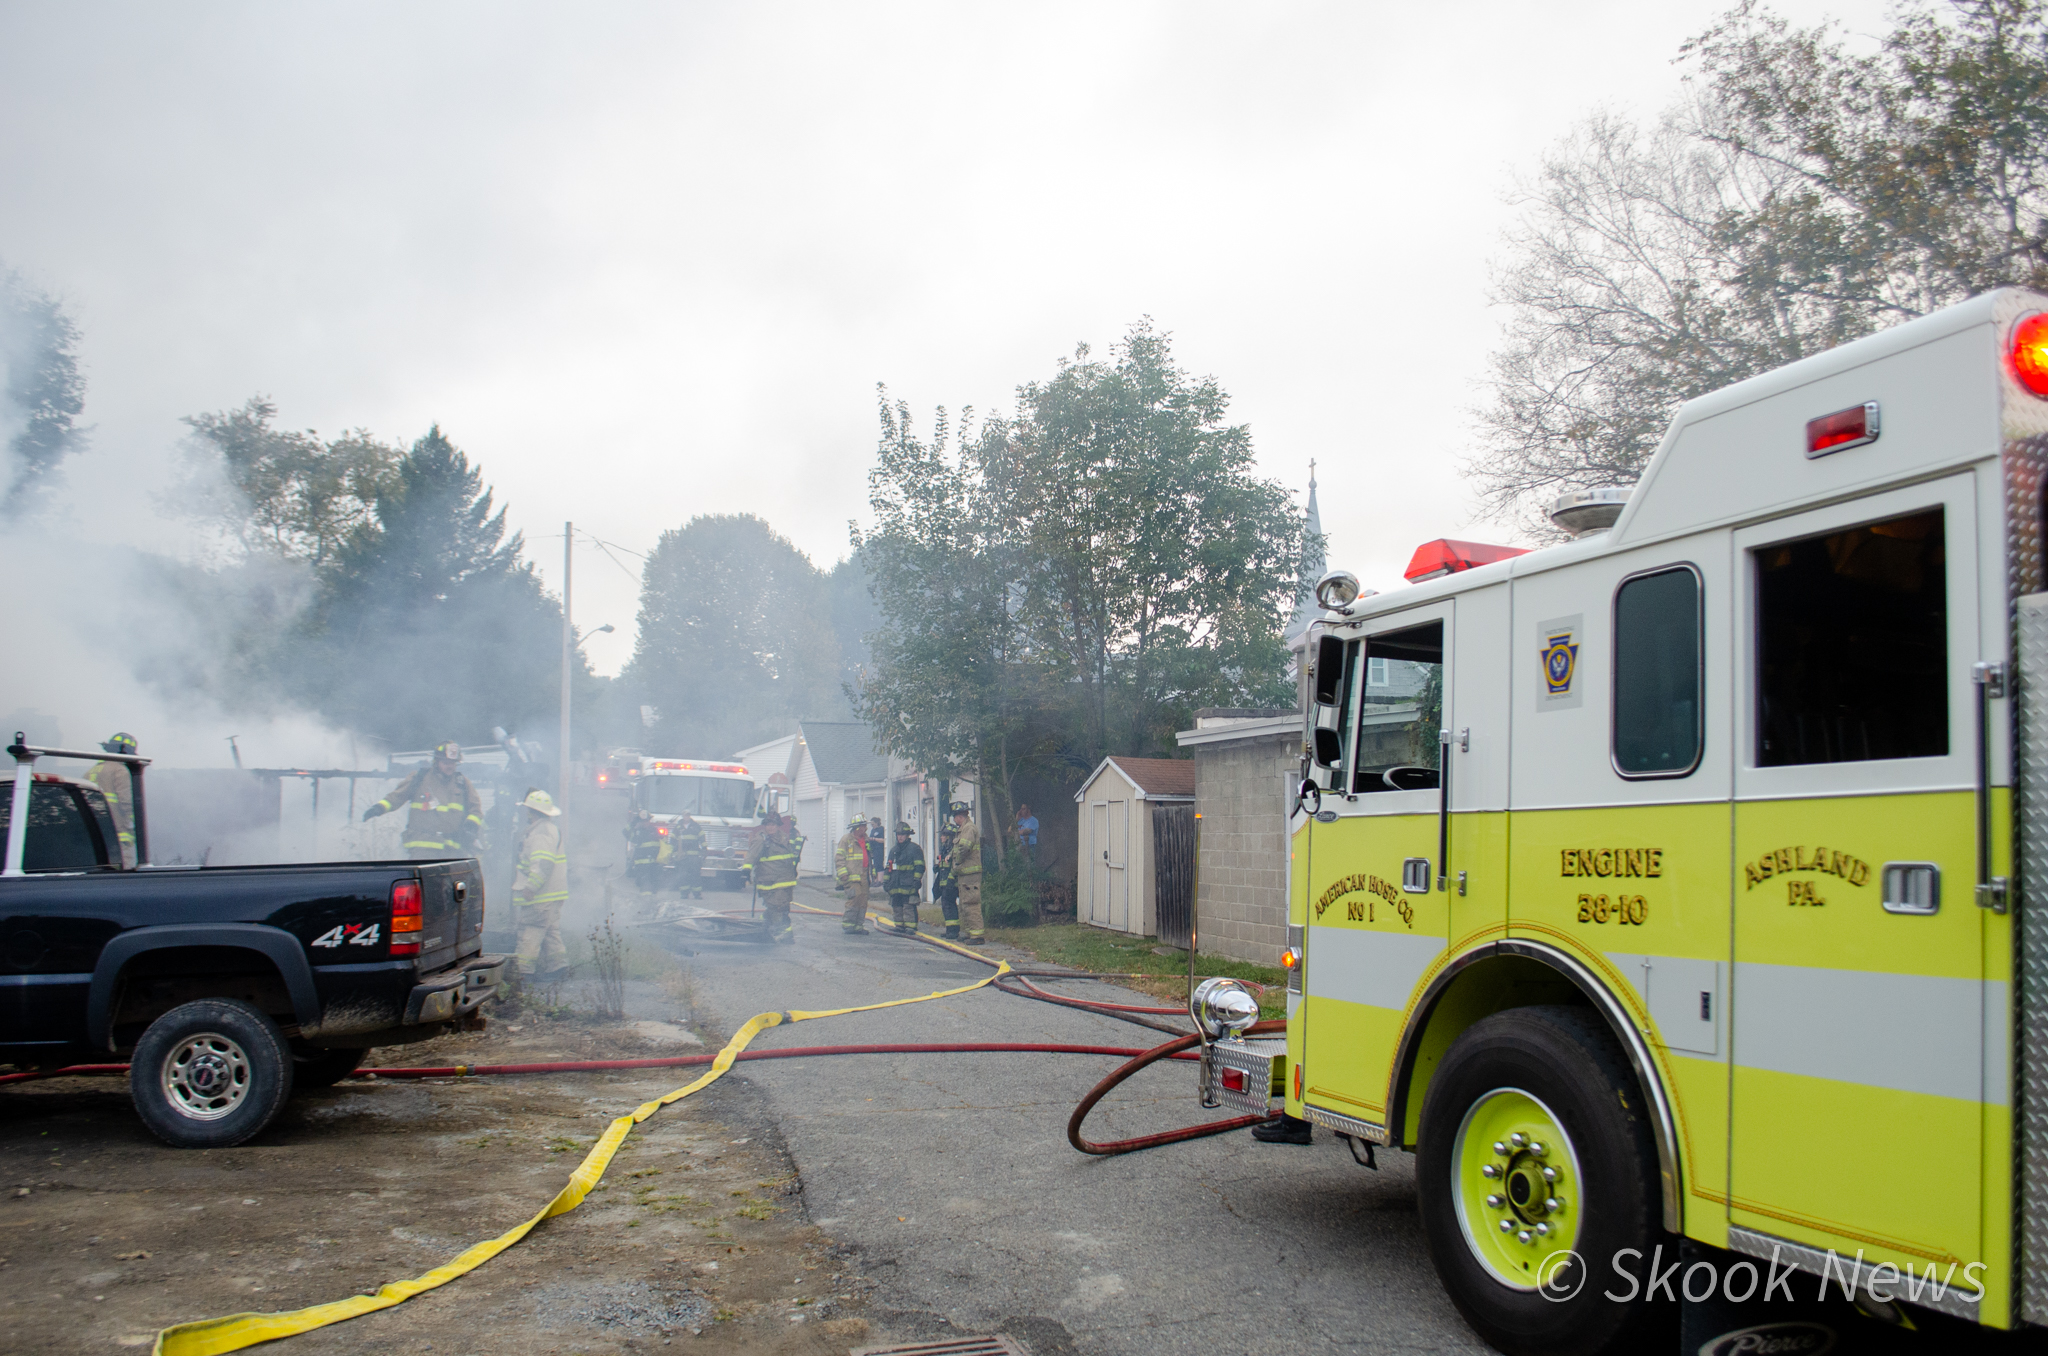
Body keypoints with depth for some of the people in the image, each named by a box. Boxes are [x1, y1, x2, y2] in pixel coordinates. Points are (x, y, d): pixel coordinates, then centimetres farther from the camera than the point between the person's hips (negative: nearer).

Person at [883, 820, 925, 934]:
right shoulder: (893, 850, 21)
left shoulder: (914, 848, -1)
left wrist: (917, 880, -13)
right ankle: (900, 926, 16)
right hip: (895, 885, 7)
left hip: (909, 885, -7)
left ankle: (910, 927, -9)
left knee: (909, 906, -11)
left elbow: (919, 866, -6)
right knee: (896, 906, 9)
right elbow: (888, 867, 26)